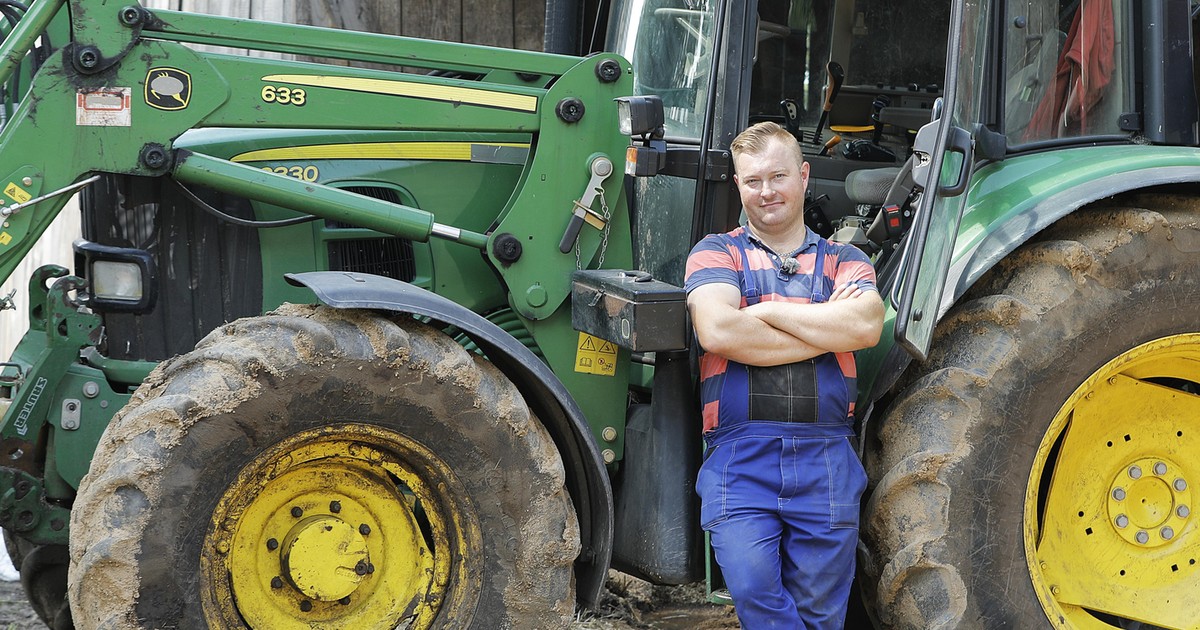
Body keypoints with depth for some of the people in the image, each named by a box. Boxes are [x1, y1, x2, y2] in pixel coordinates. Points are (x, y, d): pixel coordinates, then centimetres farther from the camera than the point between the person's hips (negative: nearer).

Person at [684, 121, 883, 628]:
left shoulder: (843, 261, 17)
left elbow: (867, 325, -5)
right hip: (740, 457, -2)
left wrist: (768, 310, -5)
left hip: (825, 459, 2)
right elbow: (717, 330, -10)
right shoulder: (717, 253, 12)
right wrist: (828, 327, -3)